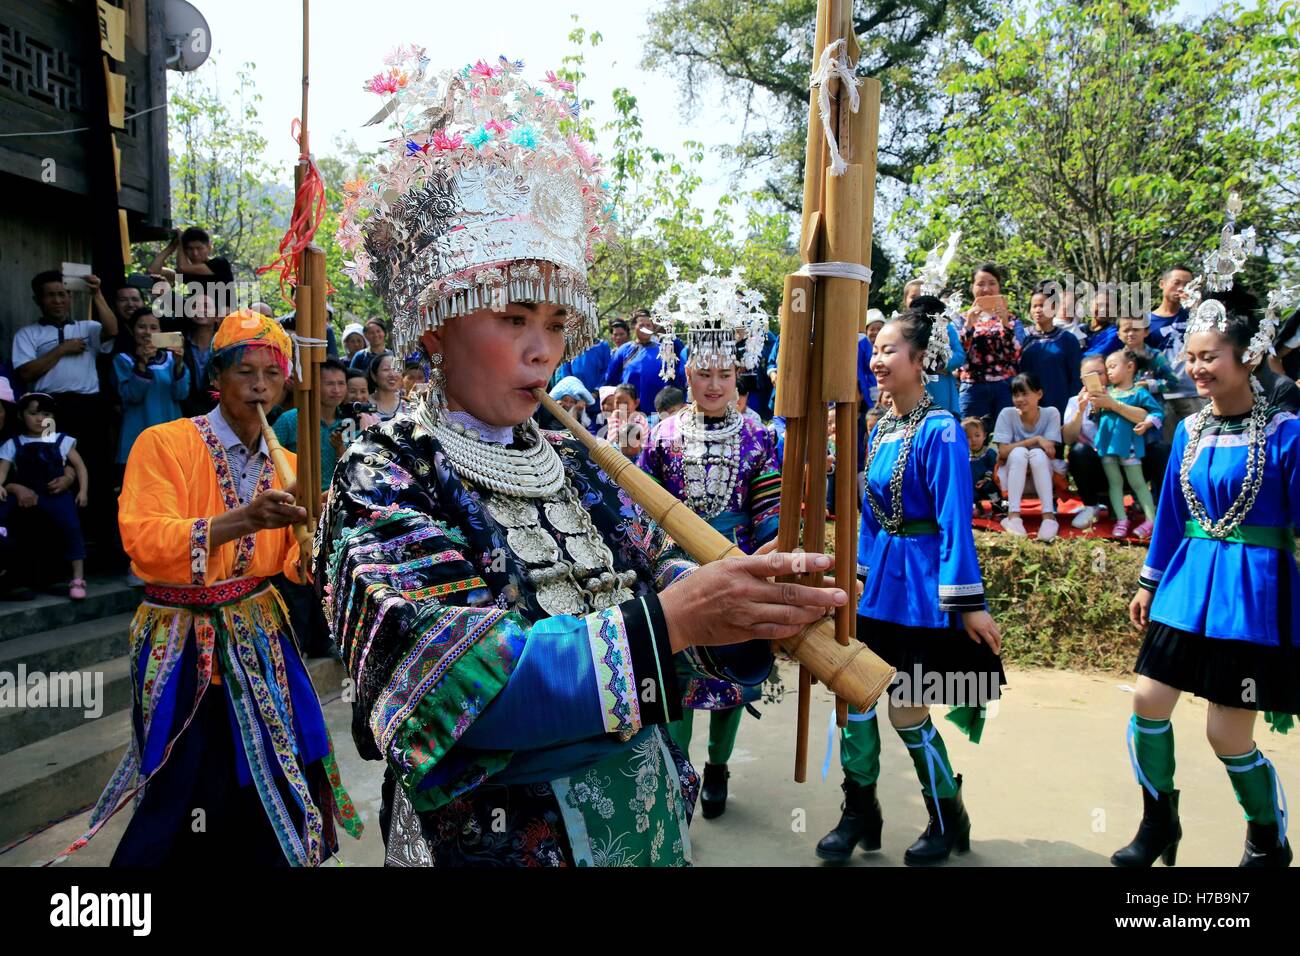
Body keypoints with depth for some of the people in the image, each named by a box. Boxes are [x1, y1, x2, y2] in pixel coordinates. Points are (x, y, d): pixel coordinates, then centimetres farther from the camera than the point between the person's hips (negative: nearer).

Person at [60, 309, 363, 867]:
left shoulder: (286, 464, 6)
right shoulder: (163, 443, -10)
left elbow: (291, 563, 4)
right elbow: (145, 543, -22)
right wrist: (243, 519, -33)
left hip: (260, 636, 4)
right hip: (183, 642, -4)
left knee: (275, 778, 6)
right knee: (191, 789, 2)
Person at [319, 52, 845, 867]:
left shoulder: (580, 466, 1)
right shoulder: (384, 483, -14)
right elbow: (452, 683, -26)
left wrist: (761, 595, -24)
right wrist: (666, 619, -34)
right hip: (489, 836, -4)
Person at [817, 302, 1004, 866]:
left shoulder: (939, 431, -16)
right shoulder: (881, 428, 7)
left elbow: (954, 522, -18)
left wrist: (970, 603, -17)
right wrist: (862, 573, 15)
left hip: (920, 586, -7)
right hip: (879, 582, 7)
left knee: (907, 712, 4)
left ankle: (949, 822, 28)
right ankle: (859, 815, 25)